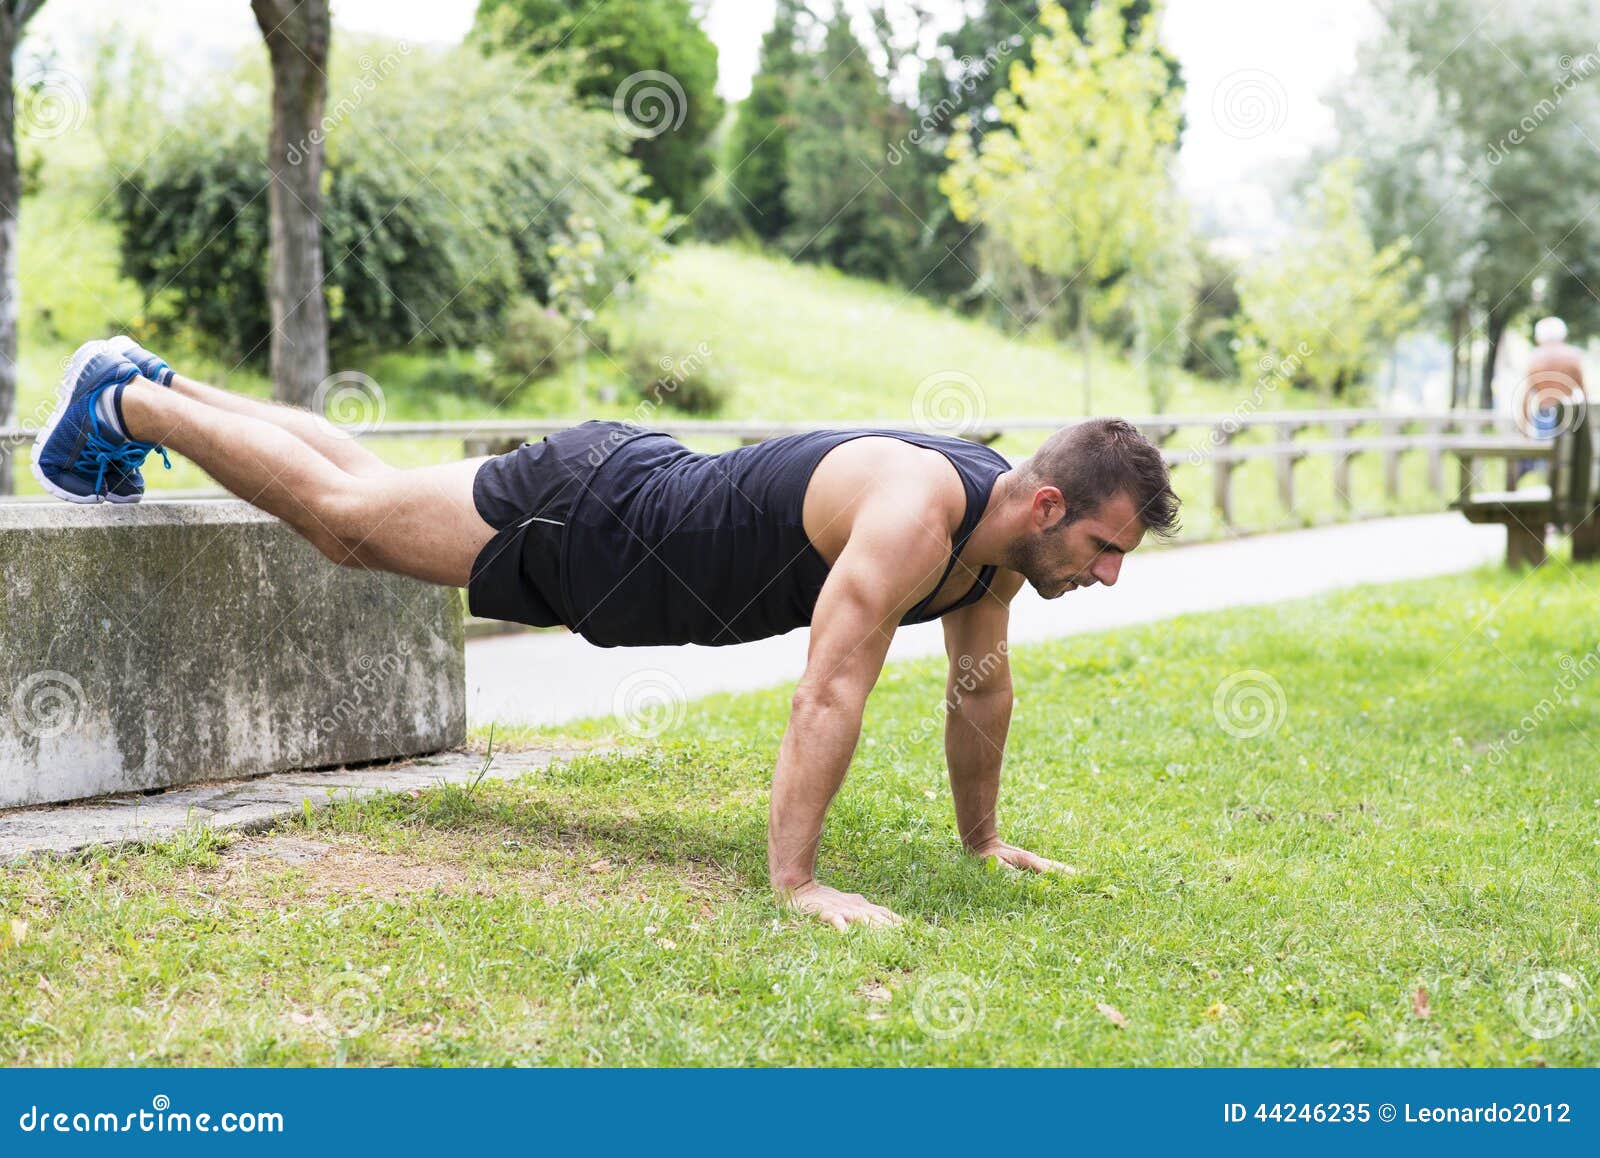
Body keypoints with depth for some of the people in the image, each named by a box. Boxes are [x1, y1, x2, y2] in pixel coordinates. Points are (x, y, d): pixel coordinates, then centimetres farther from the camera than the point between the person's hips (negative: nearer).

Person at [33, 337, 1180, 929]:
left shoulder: (998, 525, -8)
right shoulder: (916, 511, -36)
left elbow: (980, 683, 6)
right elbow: (831, 691, -41)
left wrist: (983, 837, 12)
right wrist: (795, 882, -40)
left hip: (644, 493, 8)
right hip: (587, 521, -8)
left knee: (367, 500, 23)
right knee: (345, 513, 10)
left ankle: (157, 384, 41)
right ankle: (124, 404, 30)